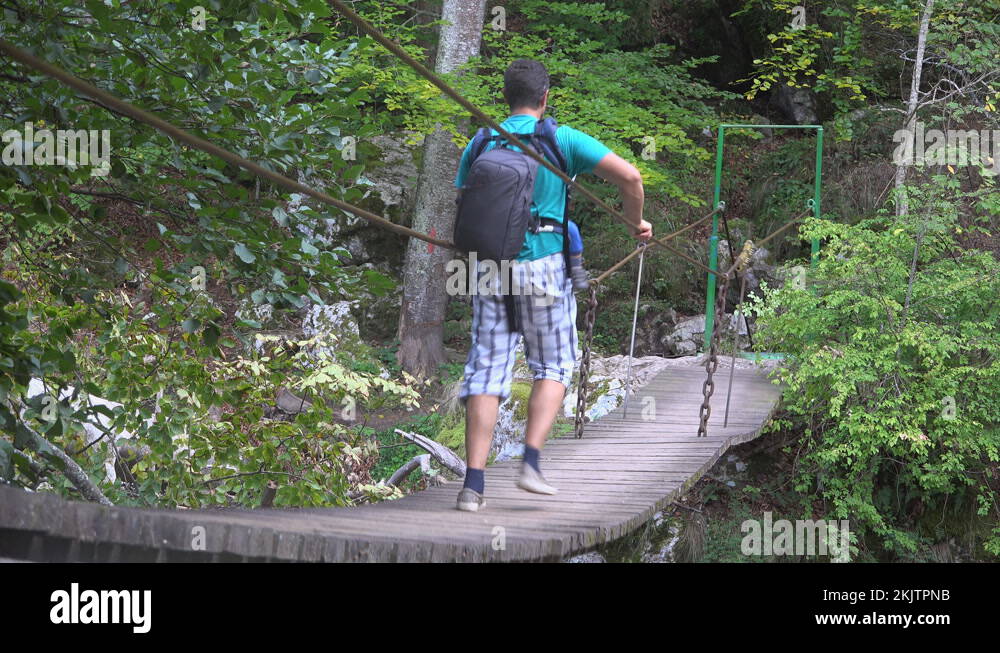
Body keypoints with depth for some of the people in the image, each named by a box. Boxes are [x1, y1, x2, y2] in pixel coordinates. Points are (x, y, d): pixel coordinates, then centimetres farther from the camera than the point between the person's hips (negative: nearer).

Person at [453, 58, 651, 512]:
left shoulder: (480, 145, 8)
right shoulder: (563, 140, 0)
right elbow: (627, 175, -9)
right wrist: (635, 222, 8)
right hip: (543, 268, -2)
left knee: (486, 372, 2)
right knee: (552, 368, 14)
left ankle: (474, 482, -6)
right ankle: (530, 461, -1)